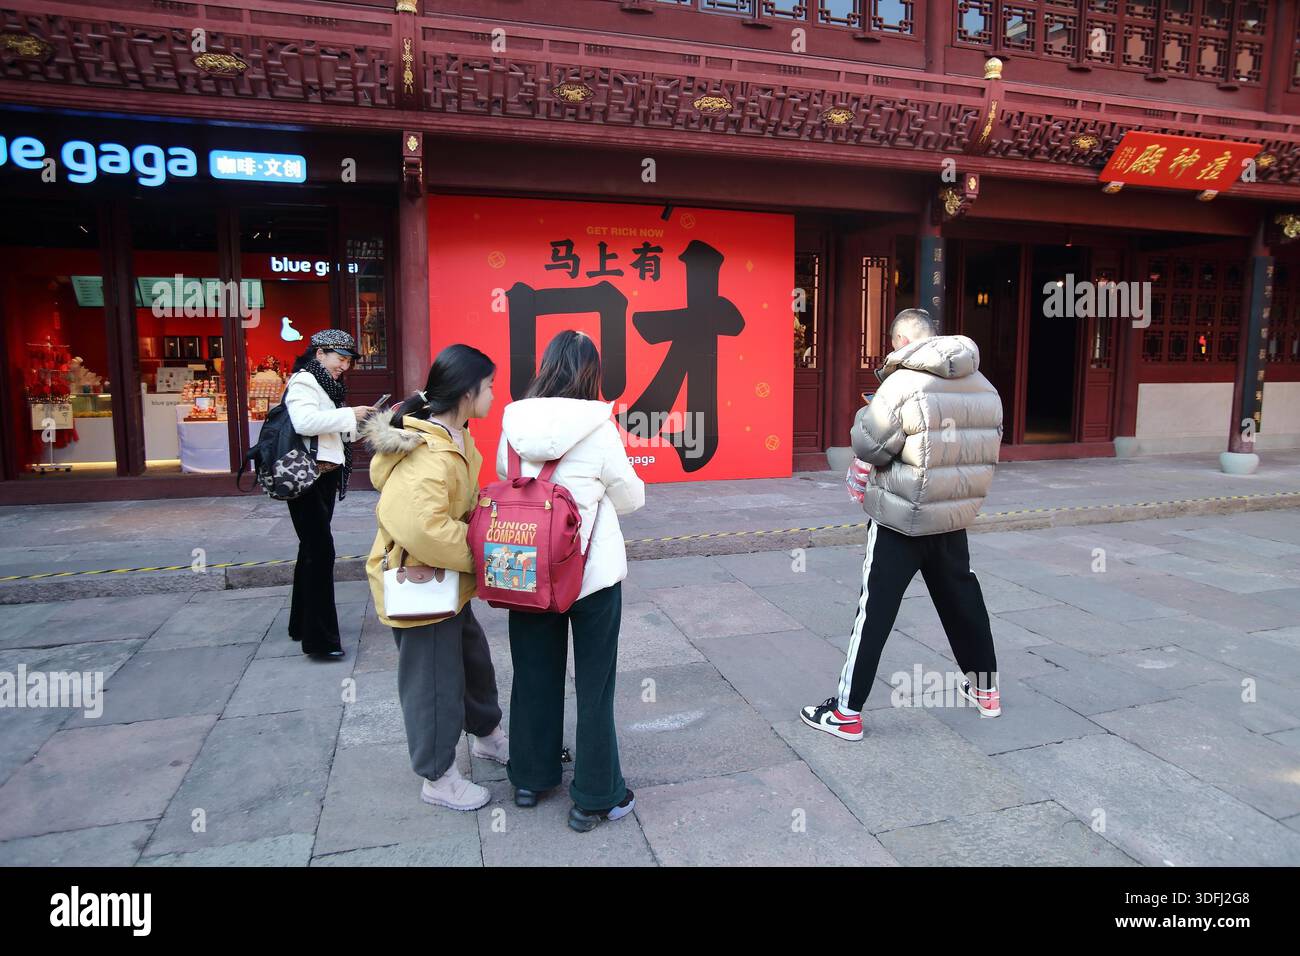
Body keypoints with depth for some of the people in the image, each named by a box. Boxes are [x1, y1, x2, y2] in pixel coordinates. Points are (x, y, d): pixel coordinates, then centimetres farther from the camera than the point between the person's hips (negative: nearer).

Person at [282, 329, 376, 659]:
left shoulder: (327, 385, 20)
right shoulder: (303, 381, -9)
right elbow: (304, 422, -27)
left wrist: (359, 424, 3)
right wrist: (349, 415, -21)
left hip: (326, 477, 10)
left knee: (313, 549, 16)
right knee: (321, 550, -13)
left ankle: (302, 624, 29)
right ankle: (319, 638, -10)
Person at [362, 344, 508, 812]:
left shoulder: (452, 439, 4)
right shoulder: (432, 458, -30)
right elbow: (423, 528, -39)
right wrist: (477, 555, -25)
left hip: (444, 580, 10)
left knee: (473, 658, 25)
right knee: (434, 681, 7)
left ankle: (488, 734, 48)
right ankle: (438, 778, 27)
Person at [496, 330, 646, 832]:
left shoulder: (514, 424, -4)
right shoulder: (598, 428, -14)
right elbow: (630, 500, -5)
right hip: (592, 574, -3)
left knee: (535, 677, 19)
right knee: (594, 686, 10)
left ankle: (530, 778, 37)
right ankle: (594, 798, 23)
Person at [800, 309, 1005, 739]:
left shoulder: (903, 384, -16)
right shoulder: (984, 388, 6)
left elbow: (870, 448, -12)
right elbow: (984, 452, 11)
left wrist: (864, 415, 7)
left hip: (901, 520, -6)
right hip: (956, 516, 6)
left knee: (874, 611, 0)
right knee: (963, 600, 22)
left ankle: (847, 712, 6)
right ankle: (985, 689, 37)